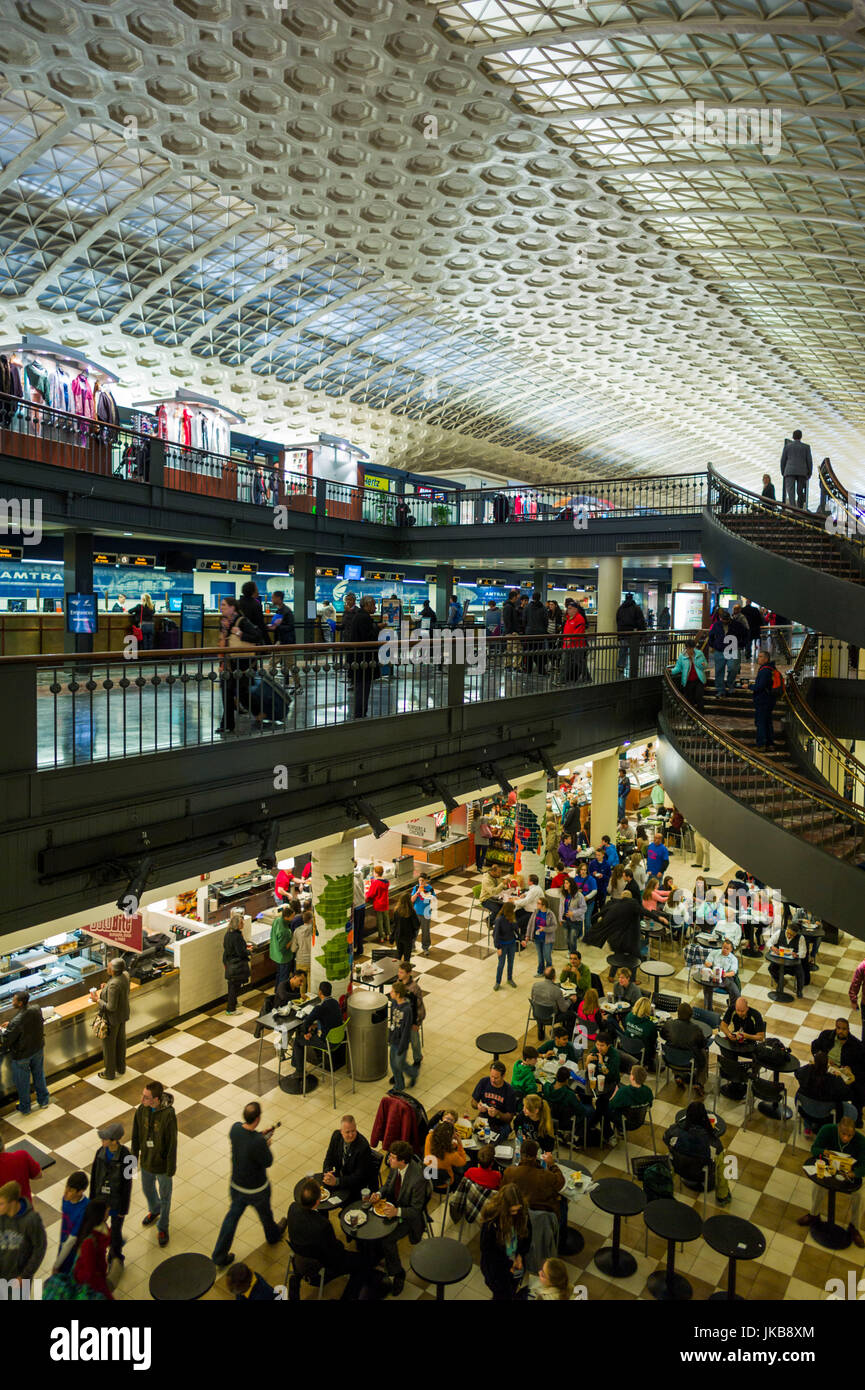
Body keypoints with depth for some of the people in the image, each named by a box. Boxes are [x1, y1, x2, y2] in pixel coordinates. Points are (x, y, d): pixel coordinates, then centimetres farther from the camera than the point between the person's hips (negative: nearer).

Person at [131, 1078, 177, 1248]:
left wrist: (171, 1170, -15)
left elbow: (172, 1144, -22)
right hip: (146, 1162, 5)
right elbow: (136, 1136, -2)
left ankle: (162, 1227, 42)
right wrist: (134, 1159, 6)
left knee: (164, 1196, 17)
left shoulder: (169, 1115, -32)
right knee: (147, 1189, 28)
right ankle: (154, 1210, 59)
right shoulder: (141, 1110, -17)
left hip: (162, 1164, -5)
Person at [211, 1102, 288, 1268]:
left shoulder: (235, 1128, -20)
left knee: (232, 1215, 24)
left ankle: (219, 1256, 33)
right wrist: (267, 1144, -6)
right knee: (265, 1213, 25)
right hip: (256, 1189, -4)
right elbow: (267, 1162, -21)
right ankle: (273, 1235, 54)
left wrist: (260, 1135, 2)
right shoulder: (258, 1143, -39)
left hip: (236, 1184, 4)